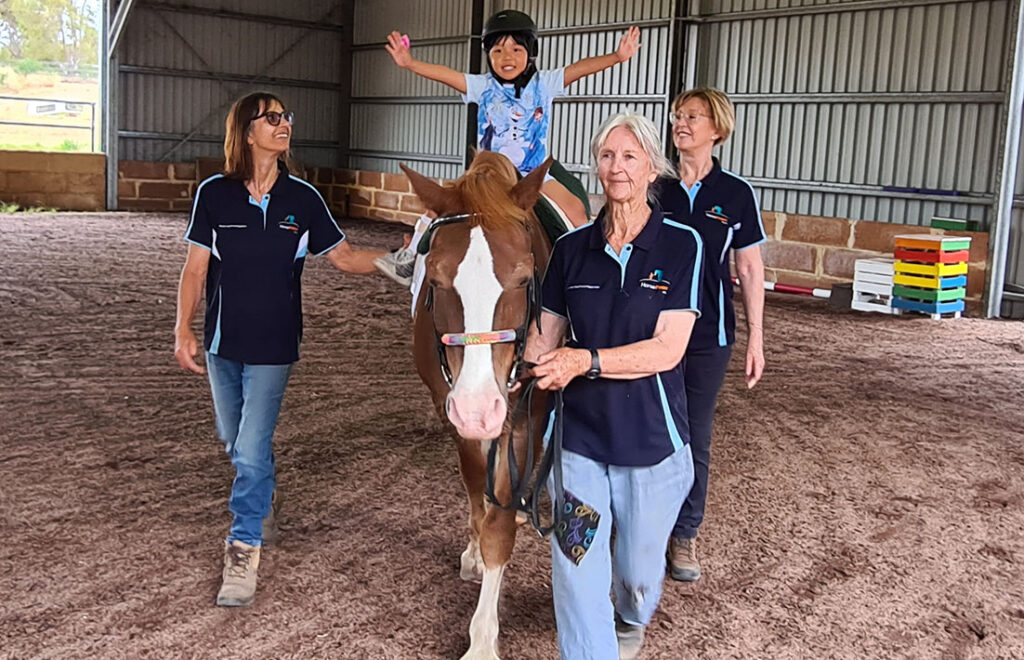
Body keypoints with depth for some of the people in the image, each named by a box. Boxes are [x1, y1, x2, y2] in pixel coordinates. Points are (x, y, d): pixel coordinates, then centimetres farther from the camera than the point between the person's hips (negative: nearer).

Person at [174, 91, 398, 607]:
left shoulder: (302, 199, -5)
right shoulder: (214, 195, -6)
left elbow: (346, 258, 1)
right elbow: (195, 269, -3)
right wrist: (183, 331, -10)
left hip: (273, 346, -2)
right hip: (223, 342, 2)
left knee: (252, 448, -7)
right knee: (233, 441, 18)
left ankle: (243, 548, 6)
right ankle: (255, 501, 47)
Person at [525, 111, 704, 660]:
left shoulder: (682, 245, -9)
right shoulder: (571, 248, 1)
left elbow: (668, 348, -16)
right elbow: (545, 337, 3)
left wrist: (587, 360, -29)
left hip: (652, 438, -1)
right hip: (577, 435, 2)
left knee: (639, 569, 18)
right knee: (576, 572, 0)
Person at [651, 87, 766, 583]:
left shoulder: (736, 194, -2)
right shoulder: (655, 189, 1)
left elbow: (750, 270, 1)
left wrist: (756, 337, -2)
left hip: (707, 336, -1)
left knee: (694, 439, 8)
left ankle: (684, 534, 23)